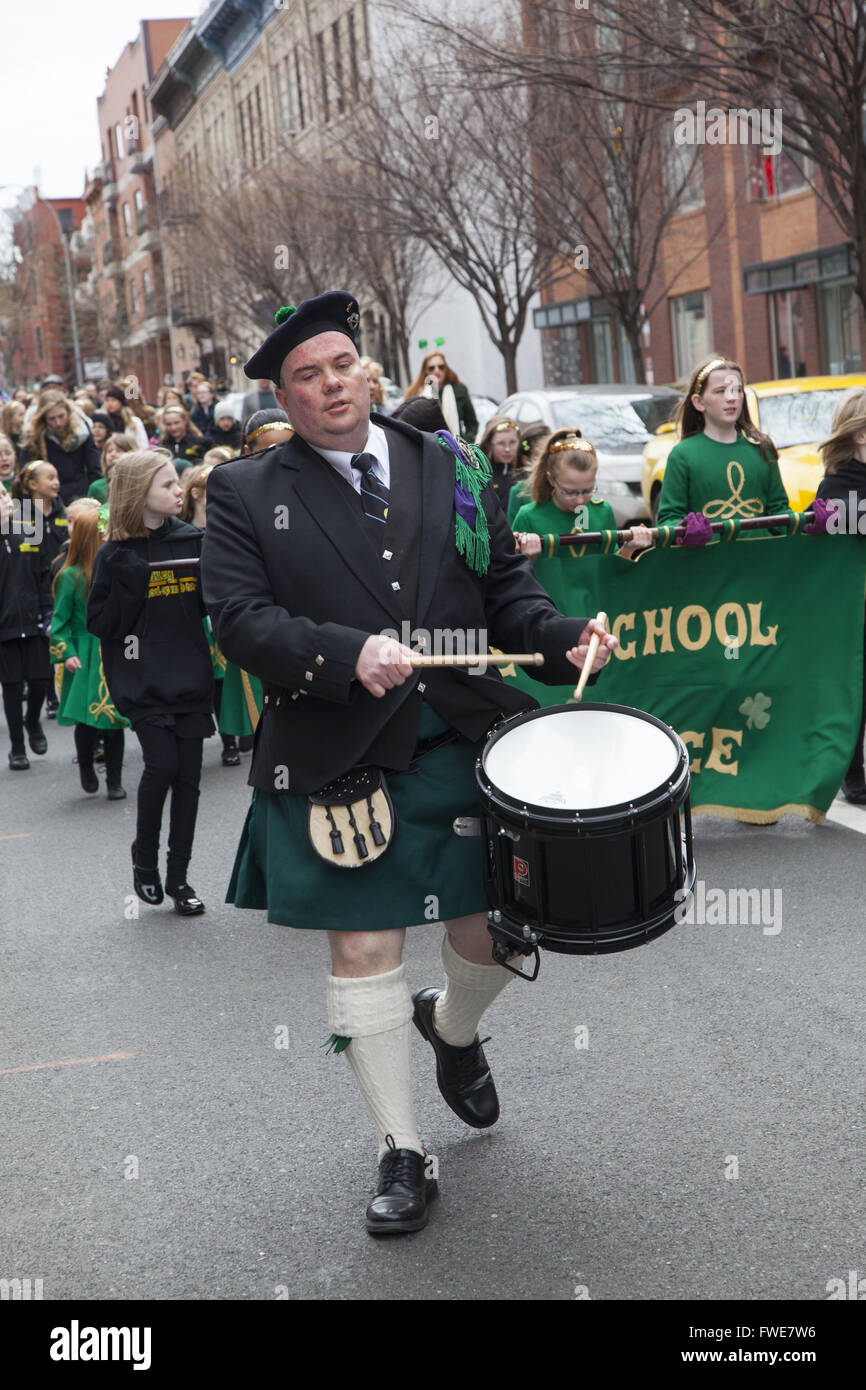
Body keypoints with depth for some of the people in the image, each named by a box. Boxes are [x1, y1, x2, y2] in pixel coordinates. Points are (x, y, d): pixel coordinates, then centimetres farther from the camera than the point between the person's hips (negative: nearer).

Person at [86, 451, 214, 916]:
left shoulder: (192, 541, 6)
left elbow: (210, 606, 13)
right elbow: (99, 624, -4)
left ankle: (178, 876, 15)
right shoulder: (115, 555, -3)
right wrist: (127, 586, -18)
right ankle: (145, 858, 10)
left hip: (191, 679, 3)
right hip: (143, 682, -3)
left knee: (188, 775, 4)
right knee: (162, 764, -15)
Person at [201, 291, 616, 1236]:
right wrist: (348, 656, -23)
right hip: (334, 758, -2)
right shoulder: (246, 494, 1)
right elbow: (239, 620, -9)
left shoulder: (451, 469, 10)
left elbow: (505, 590, 10)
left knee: (497, 926, 8)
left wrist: (564, 639, -9)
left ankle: (453, 1028, 44)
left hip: (464, 741, 3)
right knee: (362, 950, 2)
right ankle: (400, 1150, 17)